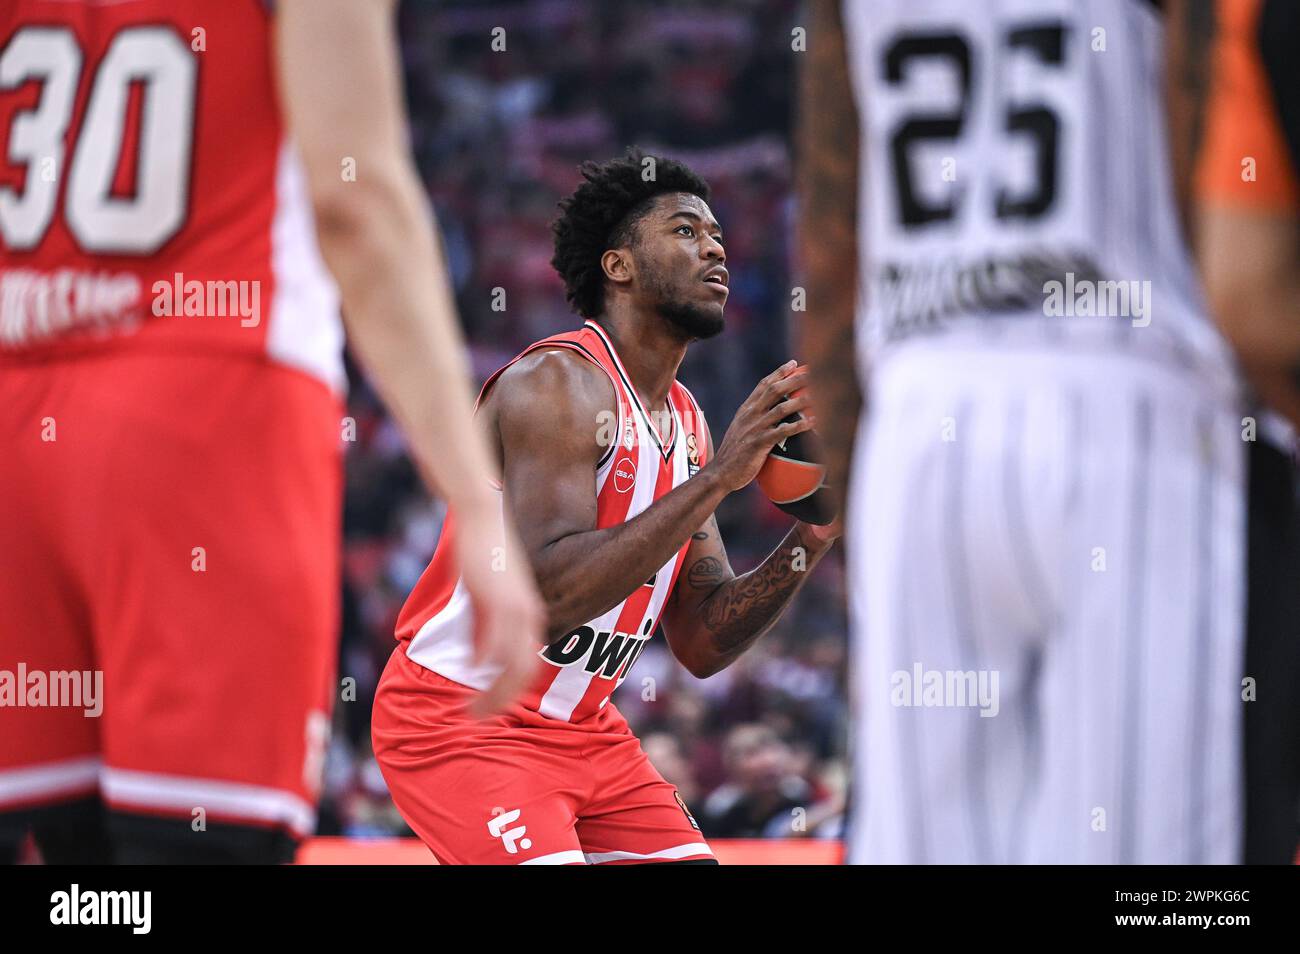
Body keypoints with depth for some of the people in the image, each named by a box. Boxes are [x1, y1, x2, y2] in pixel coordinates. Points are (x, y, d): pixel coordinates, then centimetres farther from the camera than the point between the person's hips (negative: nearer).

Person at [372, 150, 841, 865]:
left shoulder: (687, 423, 9)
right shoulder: (556, 383, -17)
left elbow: (702, 645, 9)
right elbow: (550, 595, -31)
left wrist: (807, 544, -6)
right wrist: (717, 478, -30)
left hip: (582, 726, 9)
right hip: (458, 719, -9)